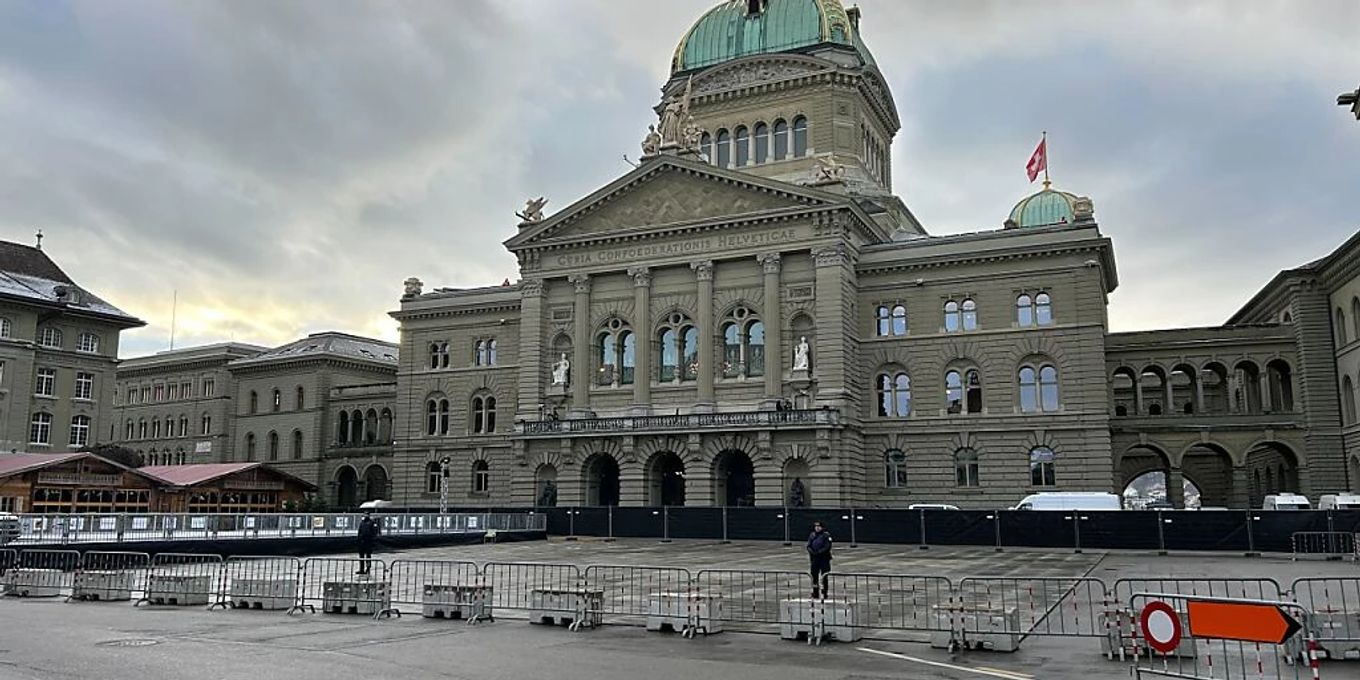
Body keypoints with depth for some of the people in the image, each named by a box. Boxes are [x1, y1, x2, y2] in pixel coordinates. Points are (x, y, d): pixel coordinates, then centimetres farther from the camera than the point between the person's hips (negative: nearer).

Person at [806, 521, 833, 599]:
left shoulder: (826, 535, -2)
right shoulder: (812, 535, 12)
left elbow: (827, 546, -11)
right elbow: (809, 546, 8)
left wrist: (819, 552, -20)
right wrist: (812, 552, -11)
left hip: (824, 558, -5)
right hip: (814, 558, 5)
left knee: (824, 576, -4)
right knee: (814, 576, 8)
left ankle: (824, 594, 1)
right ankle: (815, 594, 18)